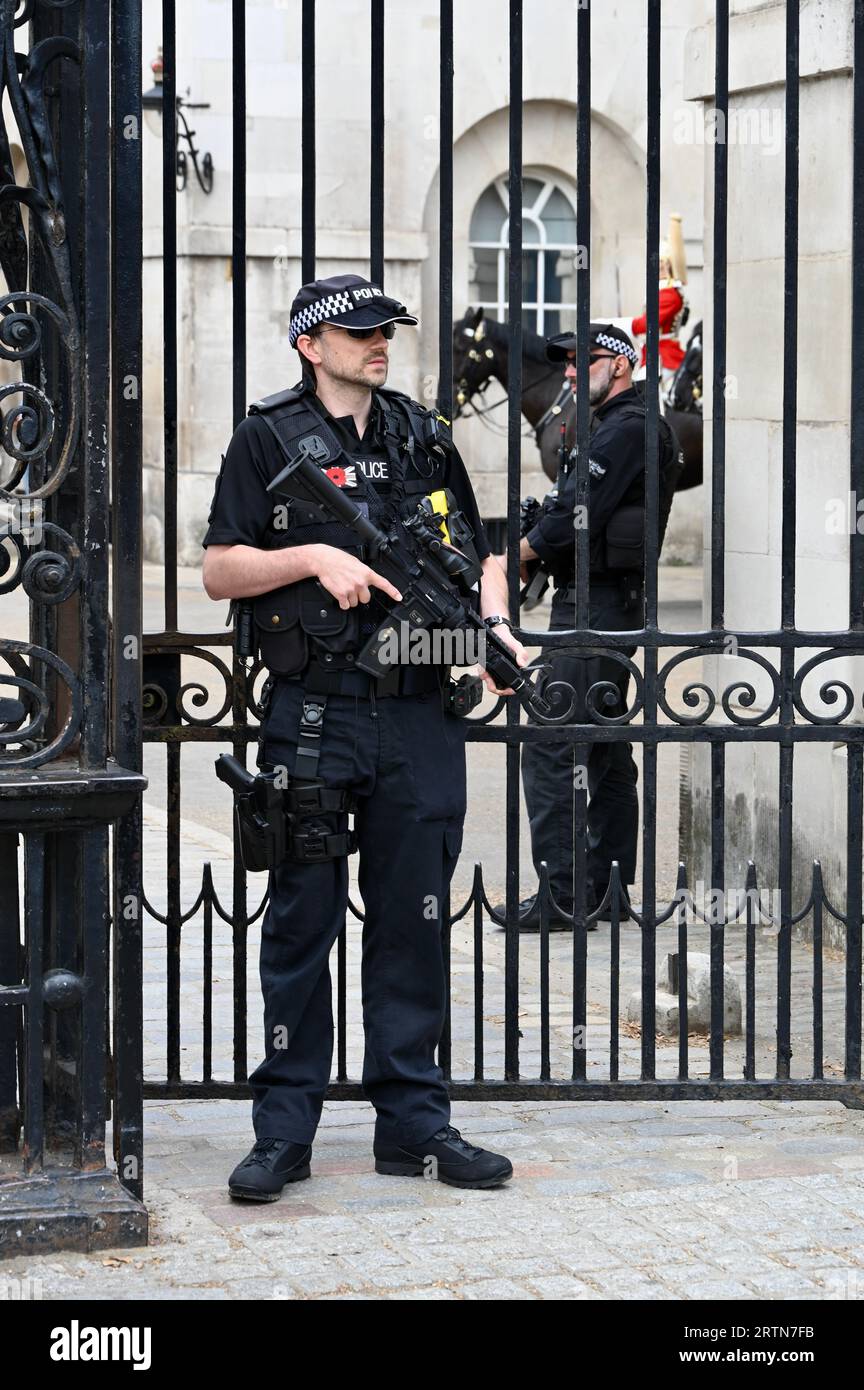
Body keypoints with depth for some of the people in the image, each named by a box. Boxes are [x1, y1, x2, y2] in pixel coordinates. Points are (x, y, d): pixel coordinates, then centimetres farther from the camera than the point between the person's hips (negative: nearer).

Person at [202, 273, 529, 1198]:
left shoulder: (425, 438, 14)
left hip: (419, 715, 4)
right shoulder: (268, 439, 2)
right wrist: (314, 556, -14)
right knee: (300, 924, 2)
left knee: (413, 926, 8)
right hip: (311, 715, -3)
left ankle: (413, 1121, 16)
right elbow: (219, 571, -1)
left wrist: (493, 625, 0)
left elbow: (477, 553, 18)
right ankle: (284, 1130, 9)